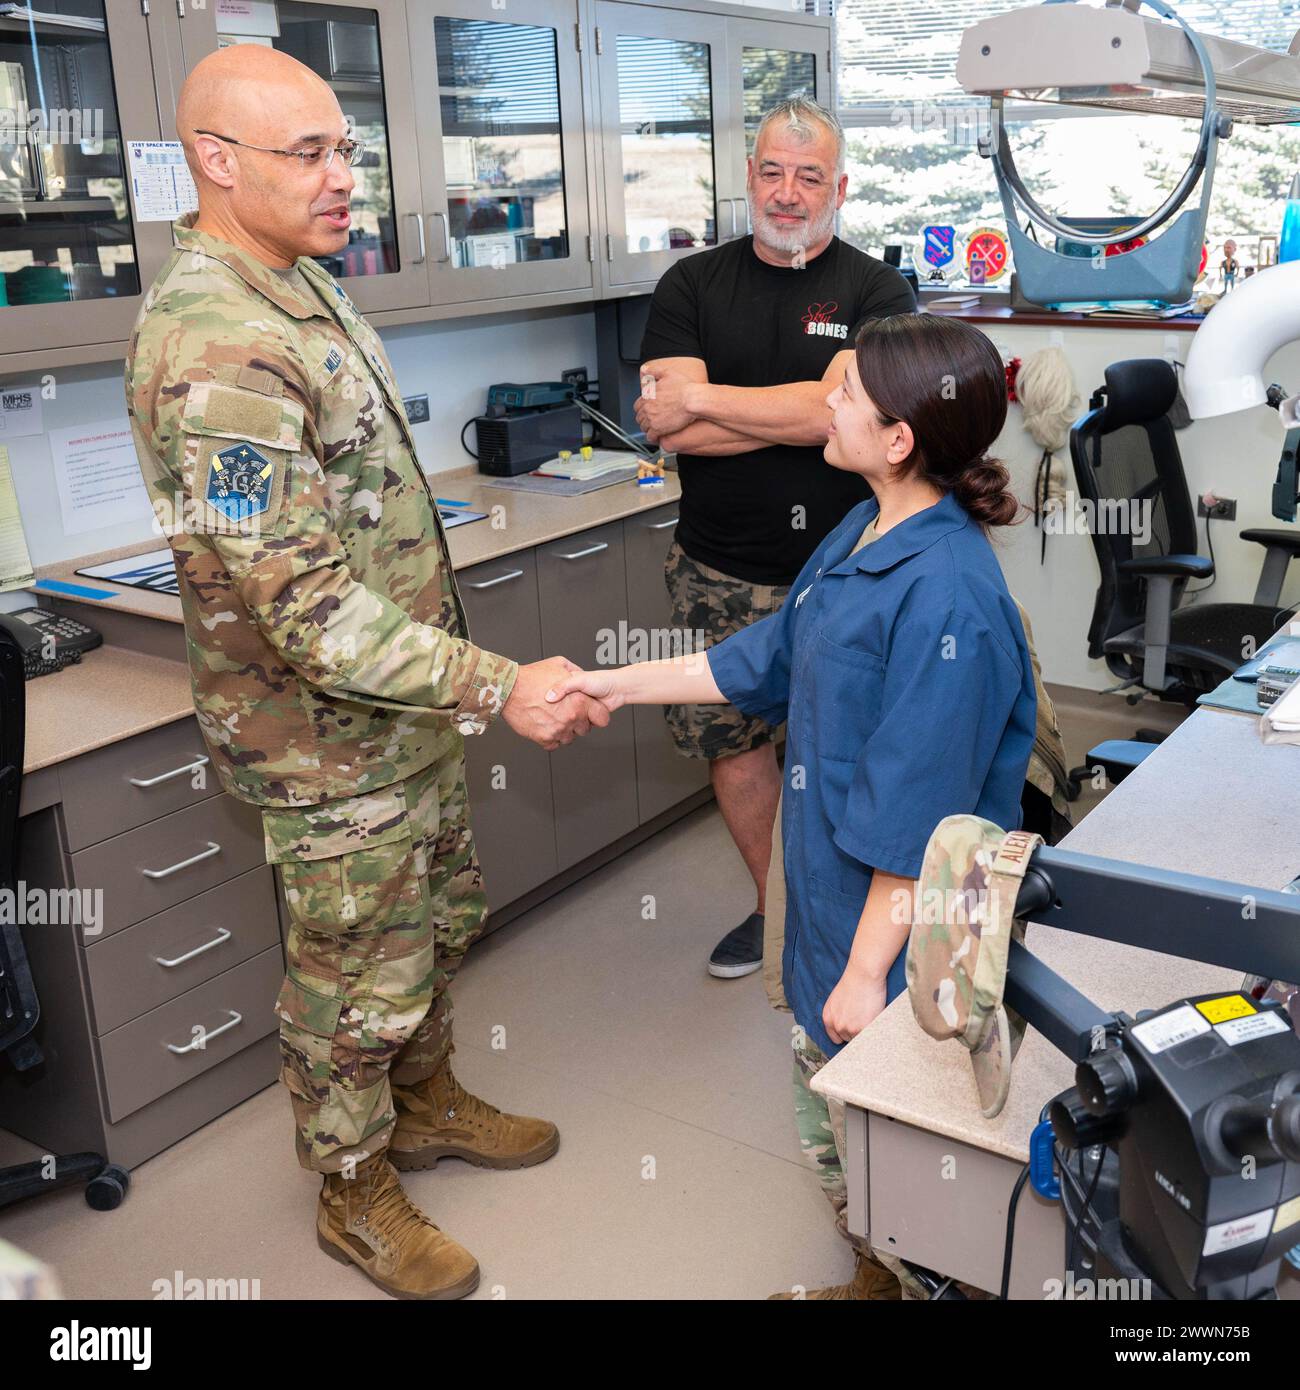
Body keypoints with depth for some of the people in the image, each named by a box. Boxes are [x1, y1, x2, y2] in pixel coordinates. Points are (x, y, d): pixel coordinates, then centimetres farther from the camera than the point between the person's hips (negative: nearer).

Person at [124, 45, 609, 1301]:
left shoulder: (299, 286, 6)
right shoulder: (213, 351, -27)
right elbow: (308, 609, -30)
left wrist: (461, 672, 19)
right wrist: (501, 691, -28)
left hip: (408, 707, 9)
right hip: (328, 743, -9)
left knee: (440, 919, 24)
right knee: (357, 976, 10)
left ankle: (425, 1104, 48)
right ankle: (355, 1194, 33)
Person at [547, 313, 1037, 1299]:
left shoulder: (946, 599, -29)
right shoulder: (862, 535, 2)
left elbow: (919, 819, -26)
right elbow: (766, 661, 13)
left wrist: (868, 967, -19)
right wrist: (618, 686, 15)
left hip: (897, 930, -9)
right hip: (834, 892, 10)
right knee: (831, 1118, 26)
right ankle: (875, 1277, 49)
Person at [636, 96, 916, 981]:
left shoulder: (878, 293, -1)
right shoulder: (692, 286, 4)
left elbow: (840, 408, -19)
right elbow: (669, 428, -10)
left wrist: (700, 394, -15)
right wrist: (807, 411, -15)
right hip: (720, 572, 3)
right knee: (728, 738, 11)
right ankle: (778, 903, 33)